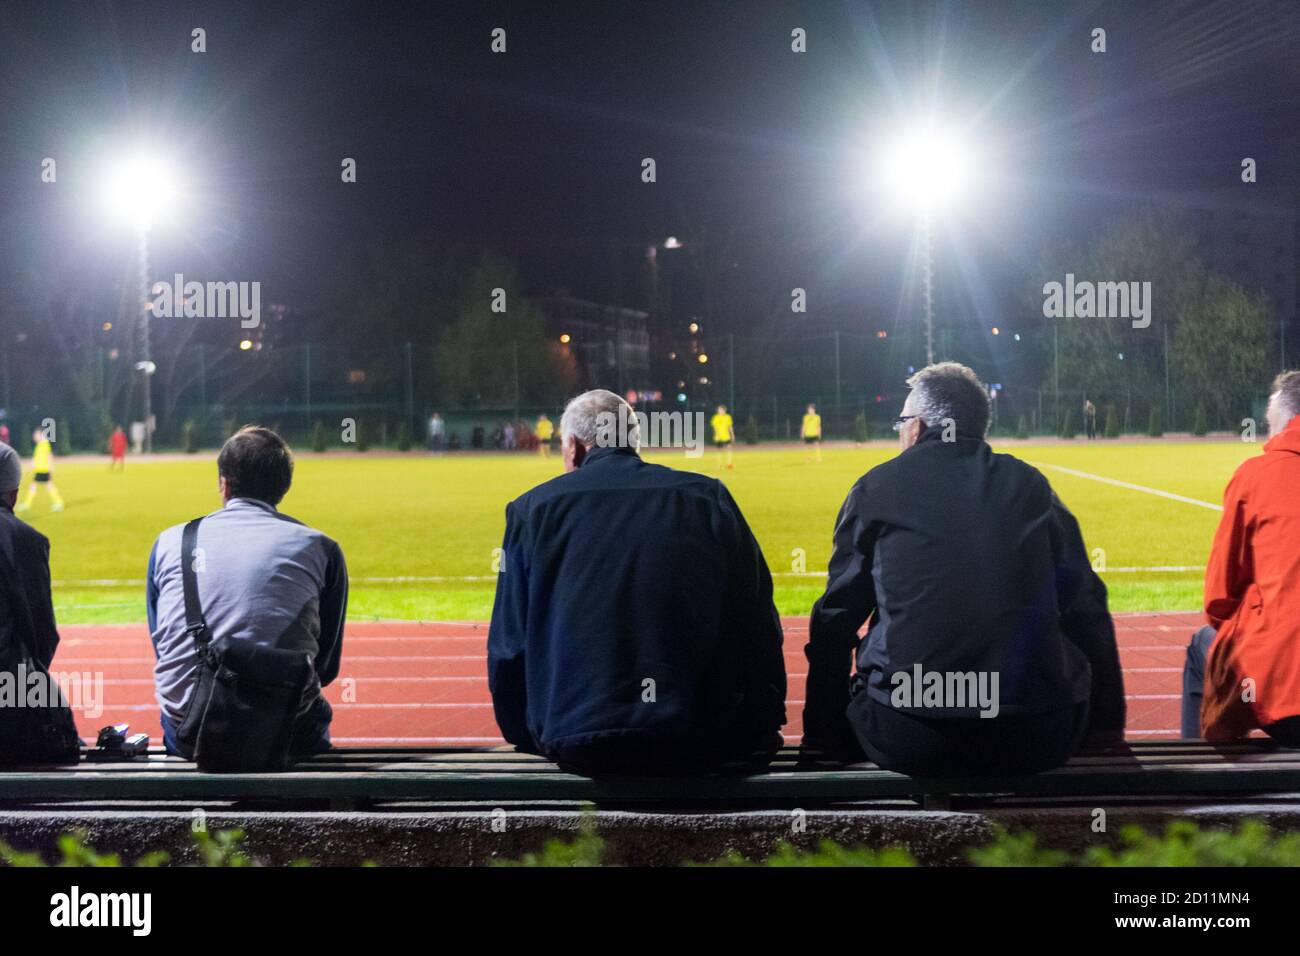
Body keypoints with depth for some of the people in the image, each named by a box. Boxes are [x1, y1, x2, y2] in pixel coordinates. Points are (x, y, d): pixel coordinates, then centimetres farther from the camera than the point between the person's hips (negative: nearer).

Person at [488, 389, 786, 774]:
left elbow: (509, 646, 7)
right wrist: (761, 733, 17)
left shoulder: (533, 509, 5)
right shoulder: (709, 497, 6)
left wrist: (524, 736, 20)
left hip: (577, 742, 0)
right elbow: (760, 630, 8)